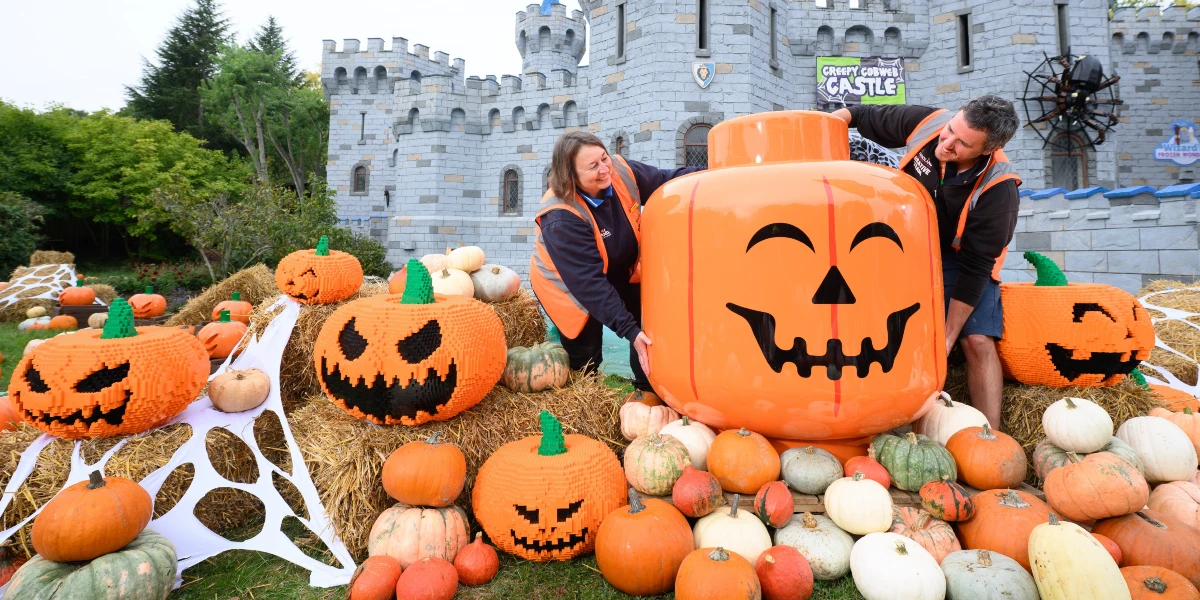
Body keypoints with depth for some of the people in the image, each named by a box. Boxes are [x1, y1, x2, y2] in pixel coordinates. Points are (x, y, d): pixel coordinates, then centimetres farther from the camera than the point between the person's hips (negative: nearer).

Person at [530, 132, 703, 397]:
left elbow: (668, 180, -4)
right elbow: (589, 283, -36)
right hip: (571, 286, -5)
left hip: (619, 273, 6)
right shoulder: (561, 219, -36)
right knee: (584, 361, 2)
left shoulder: (622, 172, -20)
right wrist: (629, 330, -37)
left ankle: (648, 389, 12)